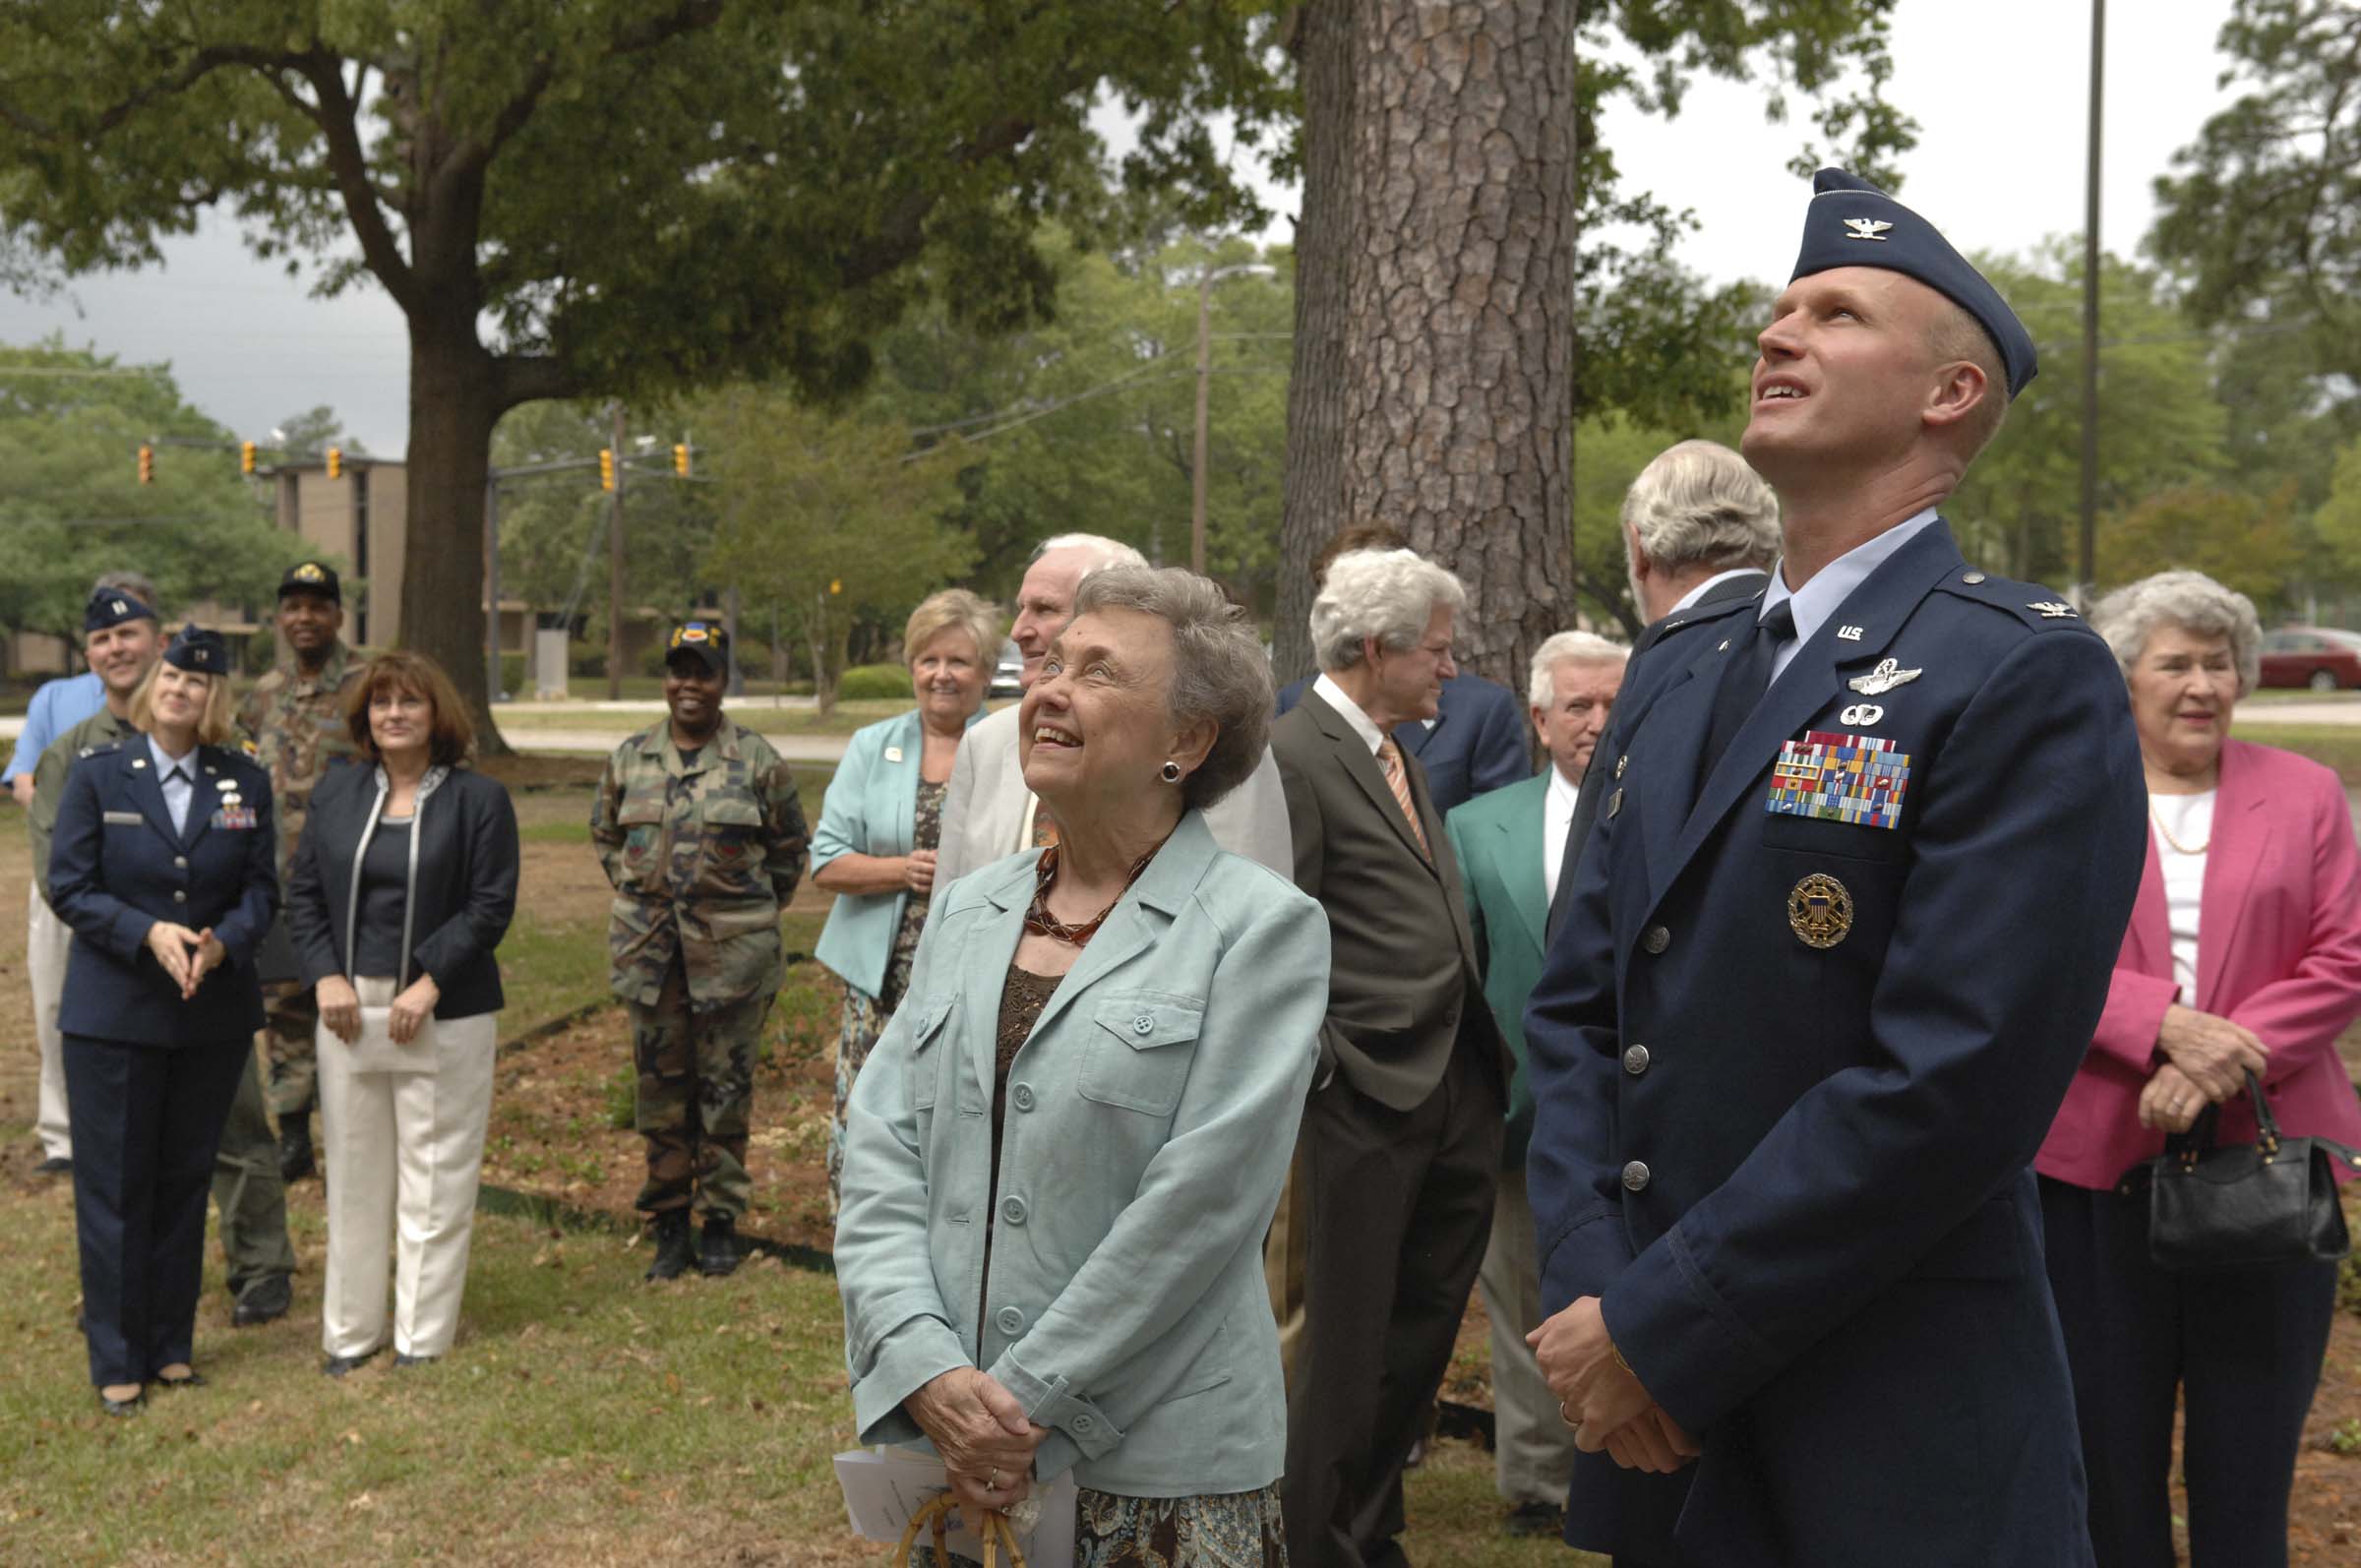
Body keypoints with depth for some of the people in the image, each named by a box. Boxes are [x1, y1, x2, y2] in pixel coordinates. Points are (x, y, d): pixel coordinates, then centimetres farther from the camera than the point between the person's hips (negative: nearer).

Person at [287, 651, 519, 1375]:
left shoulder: (479, 799, -2)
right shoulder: (335, 792, 10)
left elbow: (490, 907, -7)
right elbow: (303, 893, 9)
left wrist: (429, 985, -15)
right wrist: (326, 976, -5)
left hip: (443, 1016, -3)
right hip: (349, 1009, 3)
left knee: (434, 1180, 2)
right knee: (353, 1175, 9)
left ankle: (423, 1336, 12)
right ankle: (350, 1331, 21)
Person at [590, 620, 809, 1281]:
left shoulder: (756, 759, -1)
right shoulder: (630, 758, 6)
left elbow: (788, 847, 7)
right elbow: (606, 834, 20)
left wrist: (754, 913, 5)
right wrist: (639, 894, 12)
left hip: (733, 951, -3)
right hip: (649, 950, 3)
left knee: (725, 1088, 4)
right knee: (660, 1085, 7)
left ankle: (722, 1219, 16)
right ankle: (669, 1222, 18)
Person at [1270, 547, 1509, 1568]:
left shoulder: (1400, 754, 14)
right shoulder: (1293, 757, -14)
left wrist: (1484, 1056, 15)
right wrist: (1328, 1073, -16)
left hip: (1457, 1091, 9)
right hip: (1368, 1100, -9)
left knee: (1423, 1328, 18)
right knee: (1348, 1341, 4)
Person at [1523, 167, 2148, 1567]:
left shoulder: (2028, 677, -12)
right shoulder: (1674, 677, 11)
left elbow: (1954, 1082, -20)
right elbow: (1576, 1006, 8)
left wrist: (1662, 1331, -16)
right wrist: (1589, 1293, -6)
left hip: (1889, 1450, -6)